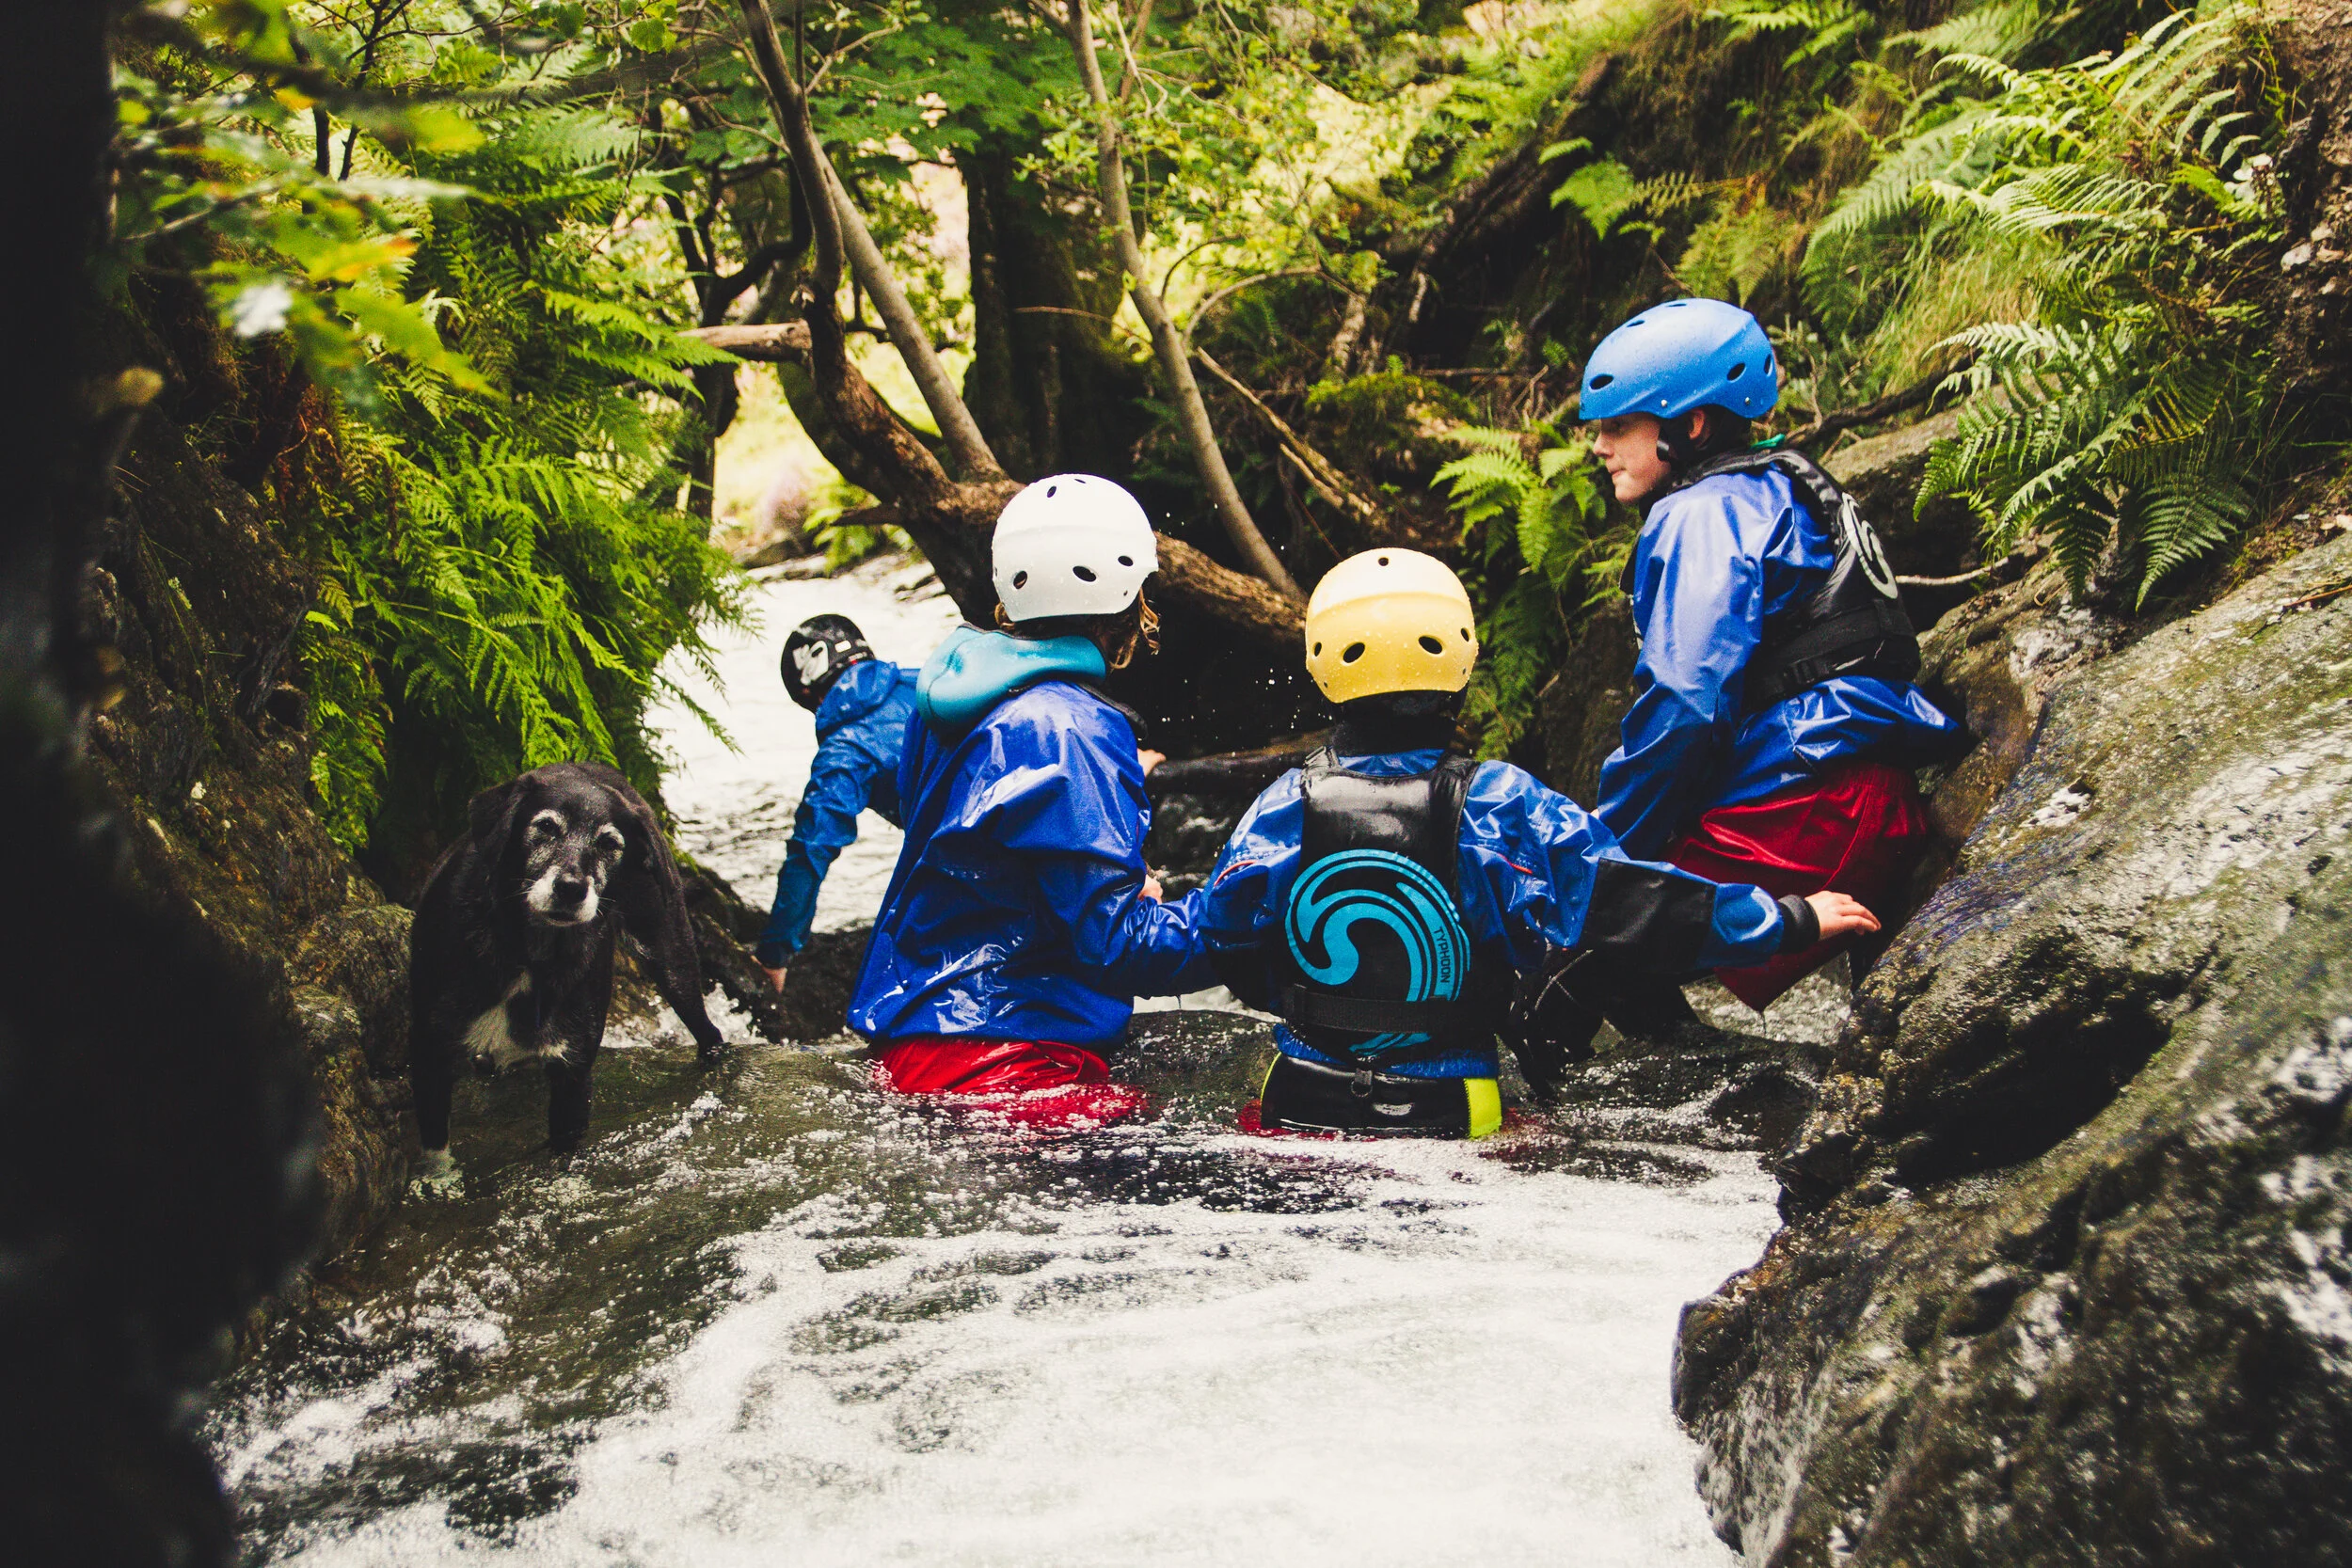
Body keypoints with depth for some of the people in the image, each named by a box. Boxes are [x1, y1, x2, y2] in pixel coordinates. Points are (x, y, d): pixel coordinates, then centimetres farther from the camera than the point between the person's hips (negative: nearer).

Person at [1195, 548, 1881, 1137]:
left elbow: (1221, 939, 2)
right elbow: (1624, 906, -15)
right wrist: (1793, 918, -4)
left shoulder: (1285, 806, -7)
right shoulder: (1502, 807, -13)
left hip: (1301, 1108, 2)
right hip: (1445, 1118, -1)